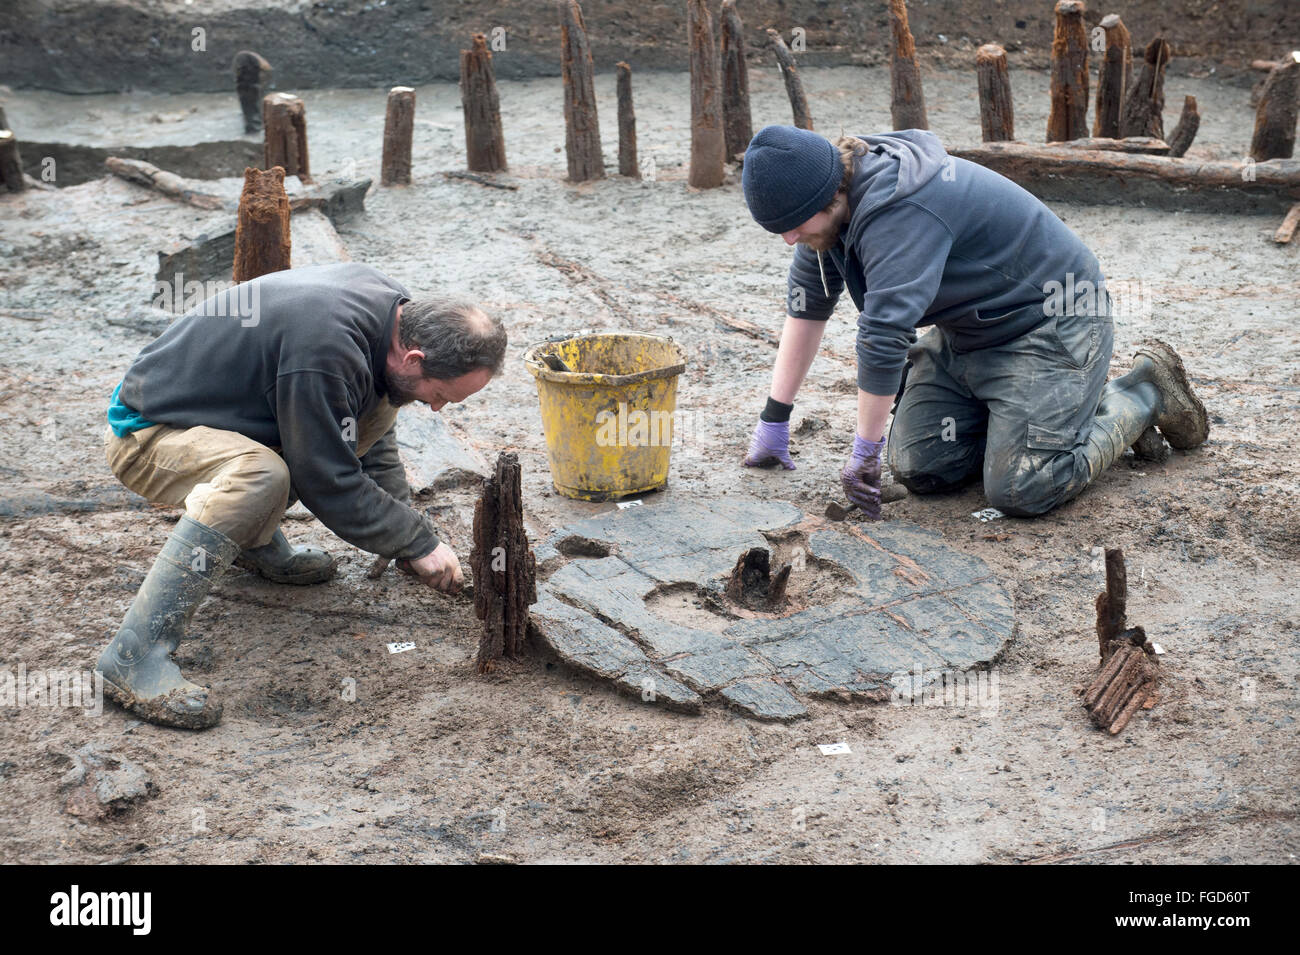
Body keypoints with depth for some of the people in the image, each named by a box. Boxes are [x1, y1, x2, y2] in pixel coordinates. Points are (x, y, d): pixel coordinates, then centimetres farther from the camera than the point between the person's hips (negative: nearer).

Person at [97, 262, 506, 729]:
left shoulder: (388, 301, -4)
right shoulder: (323, 354, -34)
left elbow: (371, 439, 10)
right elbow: (331, 486, -26)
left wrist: (407, 540, 7)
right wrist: (419, 541, -14)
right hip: (146, 433, -9)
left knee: (377, 403, 3)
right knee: (260, 475, -38)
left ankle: (255, 541, 12)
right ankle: (133, 655, -32)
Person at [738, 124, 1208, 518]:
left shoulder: (900, 213, -33)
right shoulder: (836, 199, -3)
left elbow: (883, 336, -37)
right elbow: (806, 302, 7)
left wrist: (864, 453, -29)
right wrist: (774, 416, 7)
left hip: (1053, 325, -9)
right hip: (964, 335, 9)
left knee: (1018, 491, -17)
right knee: (918, 468, -2)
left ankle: (1143, 393, 6)